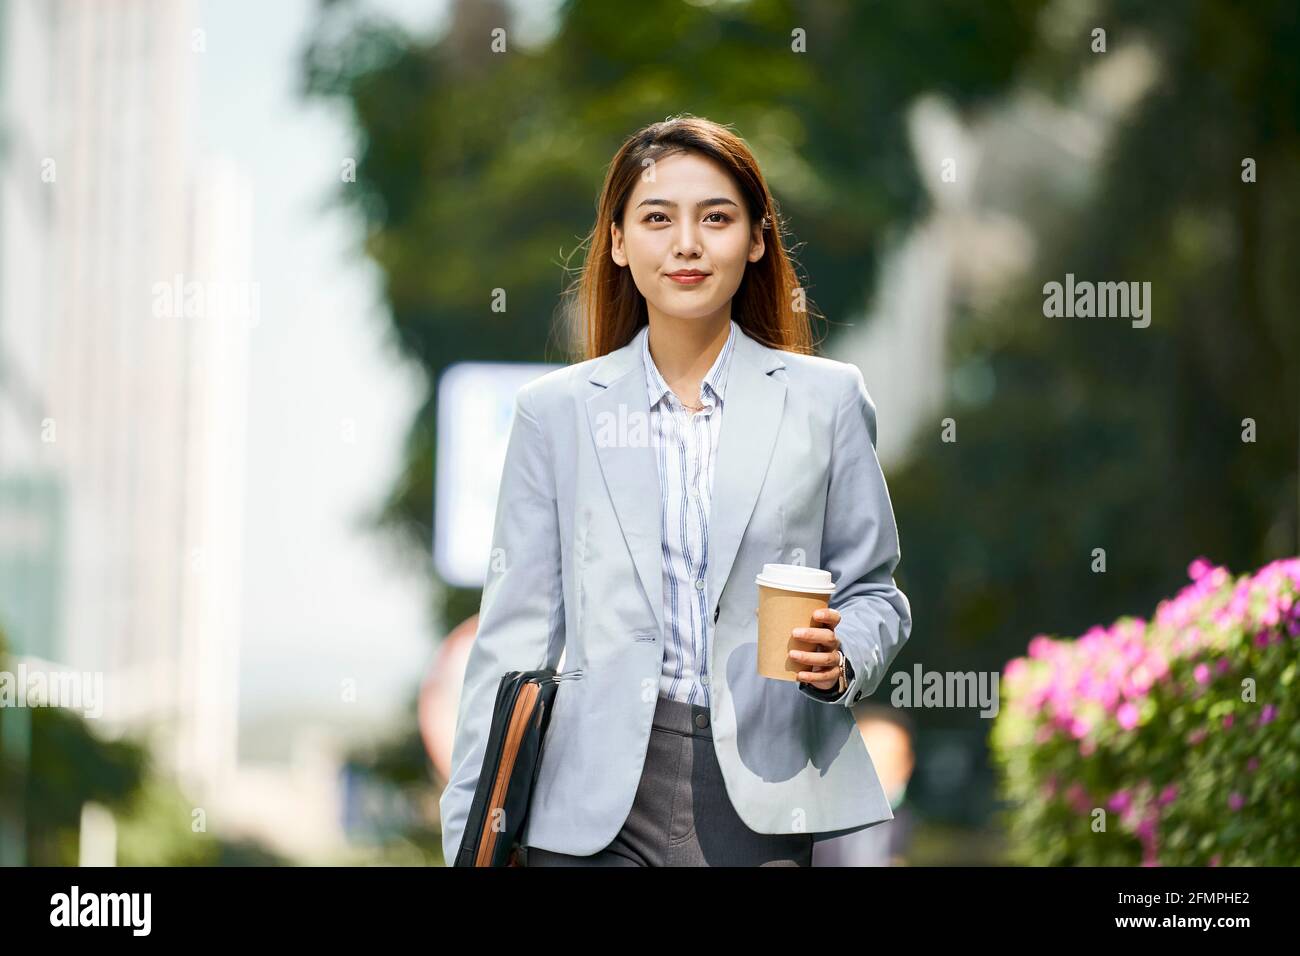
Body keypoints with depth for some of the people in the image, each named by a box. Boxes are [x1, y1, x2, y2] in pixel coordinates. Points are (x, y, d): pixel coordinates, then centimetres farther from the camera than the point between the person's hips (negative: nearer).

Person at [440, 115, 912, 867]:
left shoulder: (827, 399, 7)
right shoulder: (558, 410, 8)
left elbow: (872, 591, 11)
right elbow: (518, 628, 6)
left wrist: (841, 658, -13)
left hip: (759, 800, 0)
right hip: (596, 804, 0)